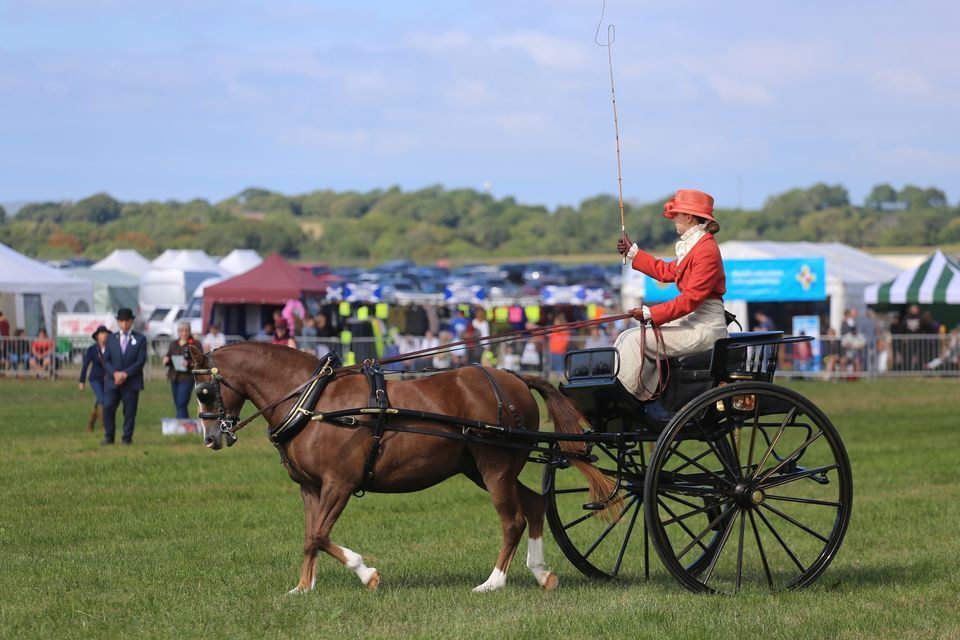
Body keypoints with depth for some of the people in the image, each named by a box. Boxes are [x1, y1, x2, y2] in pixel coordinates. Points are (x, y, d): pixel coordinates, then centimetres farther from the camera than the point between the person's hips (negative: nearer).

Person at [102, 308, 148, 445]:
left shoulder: (140, 339, 3)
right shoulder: (111, 338, 12)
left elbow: (141, 361, -5)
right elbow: (106, 360, 6)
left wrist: (125, 374, -15)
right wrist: (115, 373, -12)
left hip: (131, 382, -2)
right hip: (112, 381, 2)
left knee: (129, 411, -2)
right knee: (108, 408, -7)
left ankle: (127, 438, 5)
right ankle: (109, 437, 3)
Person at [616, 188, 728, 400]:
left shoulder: (706, 250, -18)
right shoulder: (692, 246, 14)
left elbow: (690, 299, -23)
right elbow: (666, 272, 26)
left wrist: (650, 313, -21)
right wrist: (633, 253, 31)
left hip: (705, 329, -10)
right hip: (691, 322, 10)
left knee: (636, 340, -16)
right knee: (627, 338, 5)